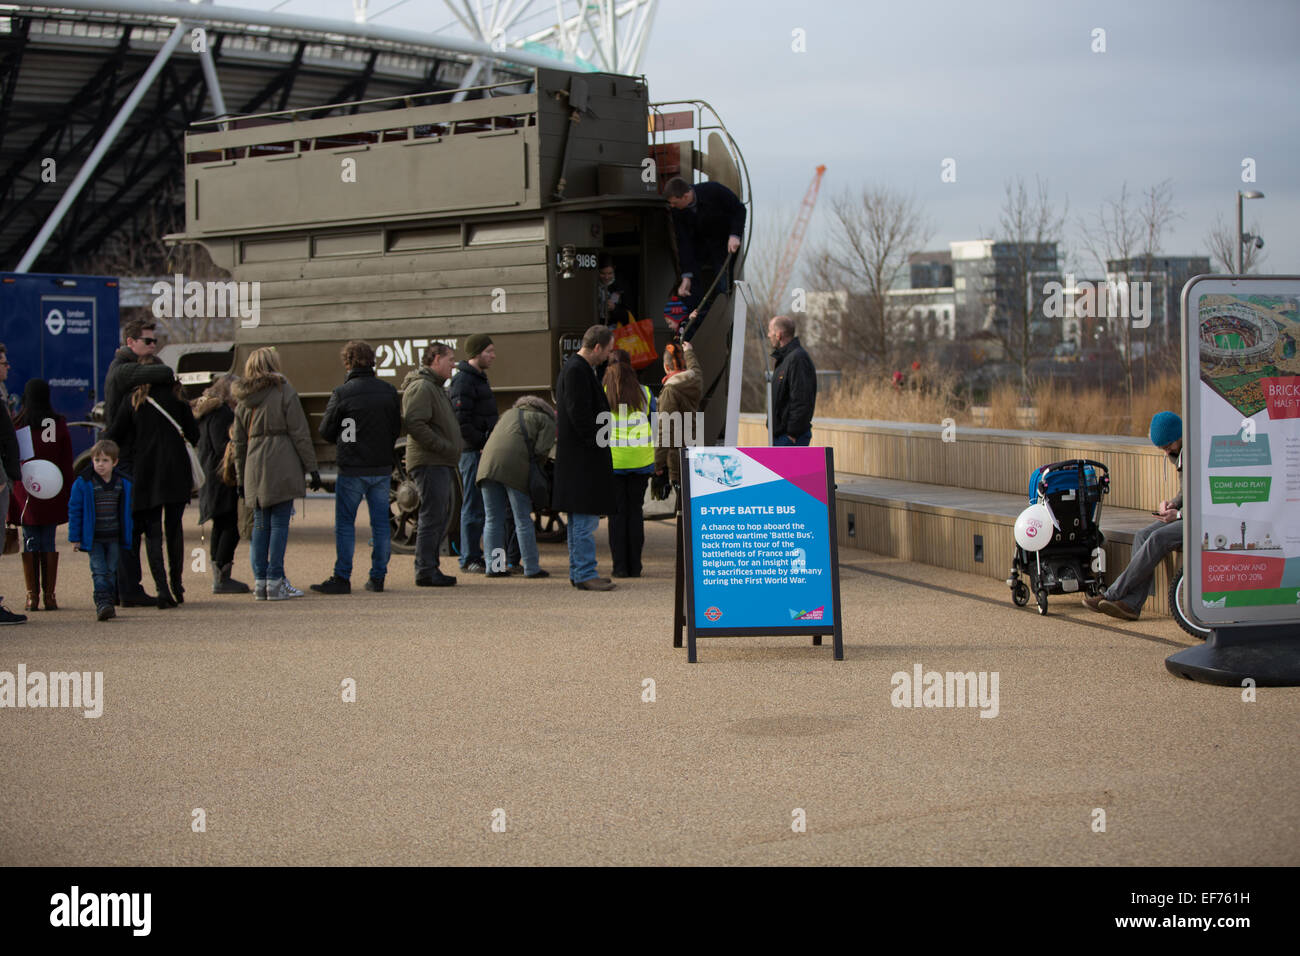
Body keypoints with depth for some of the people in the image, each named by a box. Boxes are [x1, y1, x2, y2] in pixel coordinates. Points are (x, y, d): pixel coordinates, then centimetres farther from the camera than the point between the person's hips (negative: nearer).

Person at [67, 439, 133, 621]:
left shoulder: (123, 483, 3)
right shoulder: (83, 483, -7)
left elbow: (126, 511, 13)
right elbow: (74, 510, -3)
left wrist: (126, 536, 13)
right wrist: (75, 538, -5)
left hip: (114, 537, 3)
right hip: (93, 538, -3)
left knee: (111, 571, 8)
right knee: (99, 571, -9)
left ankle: (108, 602, 18)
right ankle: (102, 602, -15)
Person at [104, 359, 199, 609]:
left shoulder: (133, 401, 3)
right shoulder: (175, 397, 6)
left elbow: (112, 437, 2)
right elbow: (194, 435, 3)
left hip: (146, 473, -1)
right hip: (176, 471, 1)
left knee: (152, 532, 1)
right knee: (174, 527, 14)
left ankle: (162, 588, -11)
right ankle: (177, 586, 15)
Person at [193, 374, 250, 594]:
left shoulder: (204, 412, 18)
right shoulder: (221, 413, -14)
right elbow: (222, 446, -20)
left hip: (210, 479, 11)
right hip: (224, 477, -11)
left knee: (220, 526, 15)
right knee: (231, 526, -10)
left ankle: (218, 576, 19)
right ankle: (222, 578, -11)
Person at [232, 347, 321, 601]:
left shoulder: (243, 401, 12)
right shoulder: (284, 392, -3)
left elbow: (238, 442, 15)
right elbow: (300, 433, -6)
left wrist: (241, 479, 21)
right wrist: (311, 467, -3)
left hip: (254, 469, 5)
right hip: (282, 468, -5)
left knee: (260, 525, 10)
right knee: (280, 524, -3)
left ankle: (259, 581, 8)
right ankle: (275, 581, -5)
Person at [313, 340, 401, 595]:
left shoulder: (341, 393, -9)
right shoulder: (389, 392, 3)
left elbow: (326, 431, -2)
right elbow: (396, 429, 10)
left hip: (352, 469, -4)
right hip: (382, 468, 4)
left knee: (345, 523, 2)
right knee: (380, 522, 9)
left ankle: (342, 578, 1)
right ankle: (378, 577, 10)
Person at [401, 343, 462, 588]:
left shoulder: (436, 387, 24)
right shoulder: (421, 387, -11)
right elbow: (414, 424, -23)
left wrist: (453, 450, 15)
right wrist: (445, 447, -21)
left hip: (441, 464, 11)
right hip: (430, 463, -11)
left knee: (439, 519, 13)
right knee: (432, 517, -10)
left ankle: (429, 569, 18)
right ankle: (426, 571, -7)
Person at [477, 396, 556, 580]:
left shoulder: (511, 412, 32)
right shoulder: (547, 422, 13)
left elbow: (493, 438, 23)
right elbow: (541, 450, -2)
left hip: (488, 463, 5)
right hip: (514, 468, -5)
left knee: (493, 520, 9)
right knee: (523, 520, 2)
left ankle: (493, 566, 8)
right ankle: (531, 568, 4)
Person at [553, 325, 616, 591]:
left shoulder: (577, 368, 17)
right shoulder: (576, 370, -16)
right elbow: (578, 413, -22)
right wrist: (596, 442, -16)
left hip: (580, 456, 11)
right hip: (582, 456, -11)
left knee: (579, 518, 14)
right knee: (585, 517, -8)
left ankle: (578, 571, 20)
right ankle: (584, 573, -5)